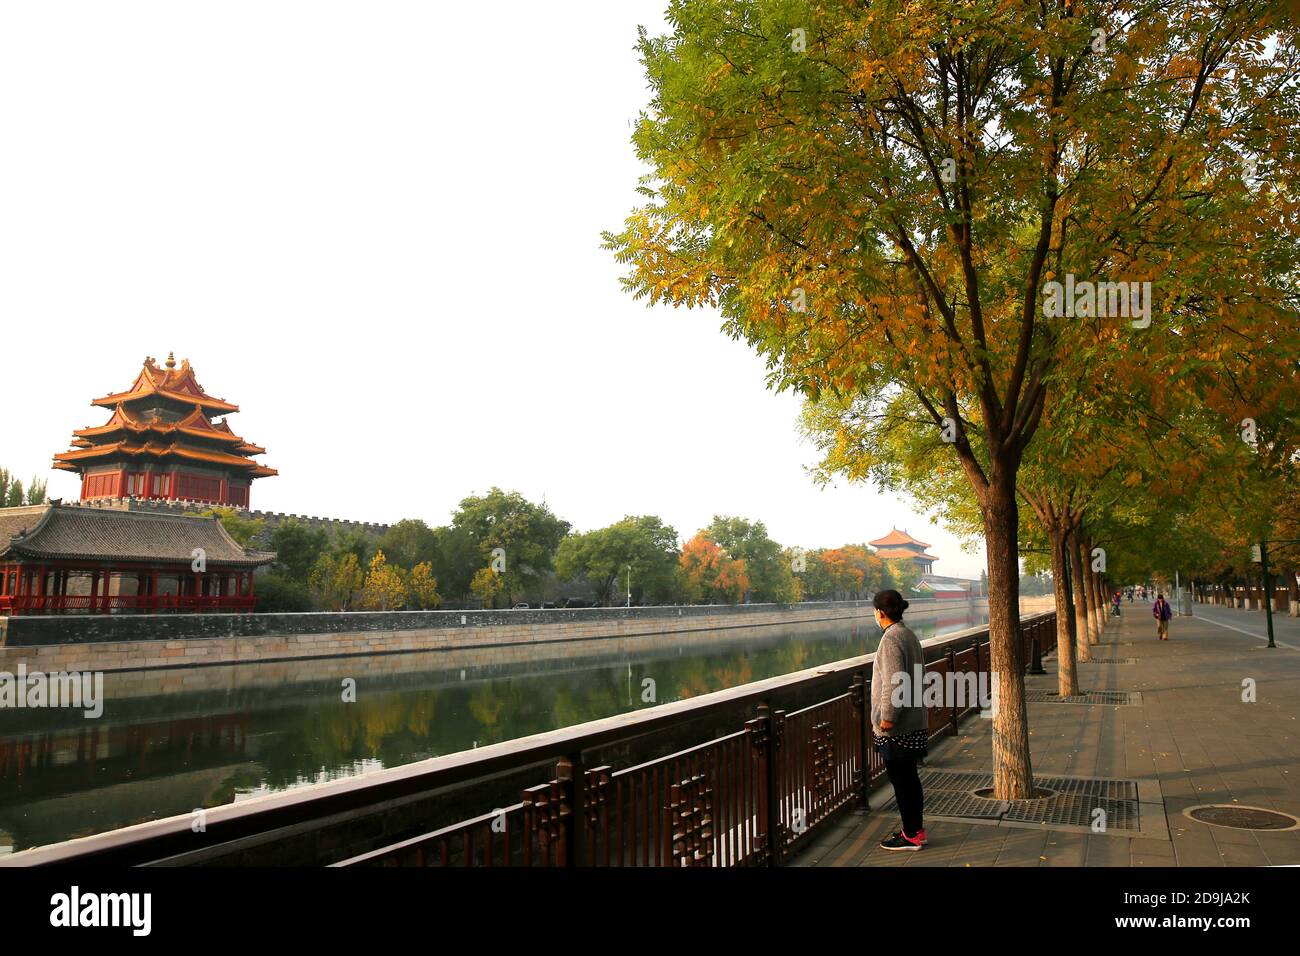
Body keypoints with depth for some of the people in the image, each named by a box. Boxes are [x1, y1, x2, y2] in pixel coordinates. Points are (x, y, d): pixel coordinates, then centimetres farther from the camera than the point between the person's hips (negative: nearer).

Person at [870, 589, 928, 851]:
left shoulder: (891, 639, -19)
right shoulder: (909, 635, 11)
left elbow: (894, 682, -24)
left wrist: (887, 716, -18)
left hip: (897, 726, -10)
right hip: (913, 722, 10)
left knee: (901, 780, 1)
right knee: (908, 777, 17)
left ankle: (911, 835, 9)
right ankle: (915, 829, 27)